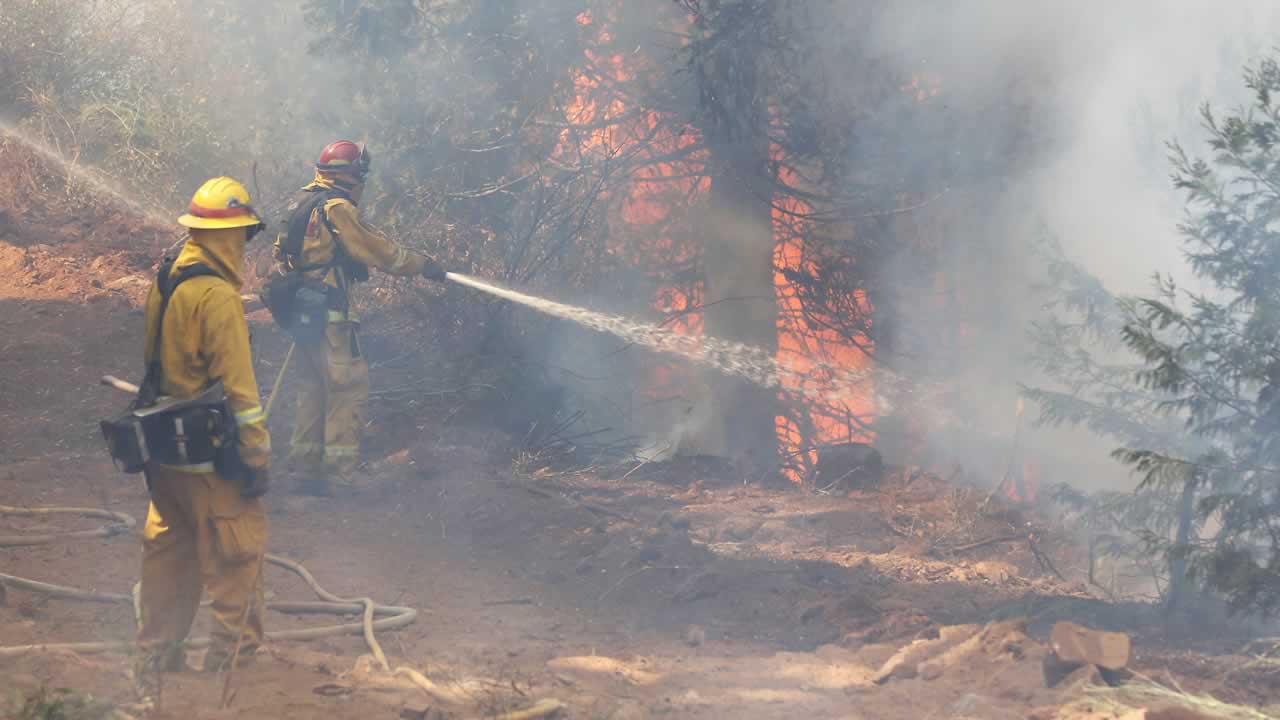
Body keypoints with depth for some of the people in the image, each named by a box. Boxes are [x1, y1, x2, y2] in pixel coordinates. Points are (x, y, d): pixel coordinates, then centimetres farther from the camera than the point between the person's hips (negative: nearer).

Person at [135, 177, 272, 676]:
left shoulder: (162, 284, 8)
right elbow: (238, 386, -19)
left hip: (163, 451, 9)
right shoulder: (217, 296, -19)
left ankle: (158, 653, 25)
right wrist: (257, 456, -15)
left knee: (169, 552, 17)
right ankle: (235, 654, 5)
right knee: (238, 556, 1)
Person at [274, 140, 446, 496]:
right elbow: (377, 250, -13)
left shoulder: (303, 203, 14)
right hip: (331, 315, -10)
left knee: (313, 390, 14)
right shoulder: (336, 208, -14)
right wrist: (422, 265, -3)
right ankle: (338, 475, -8)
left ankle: (305, 470, 17)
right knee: (348, 388, -6)